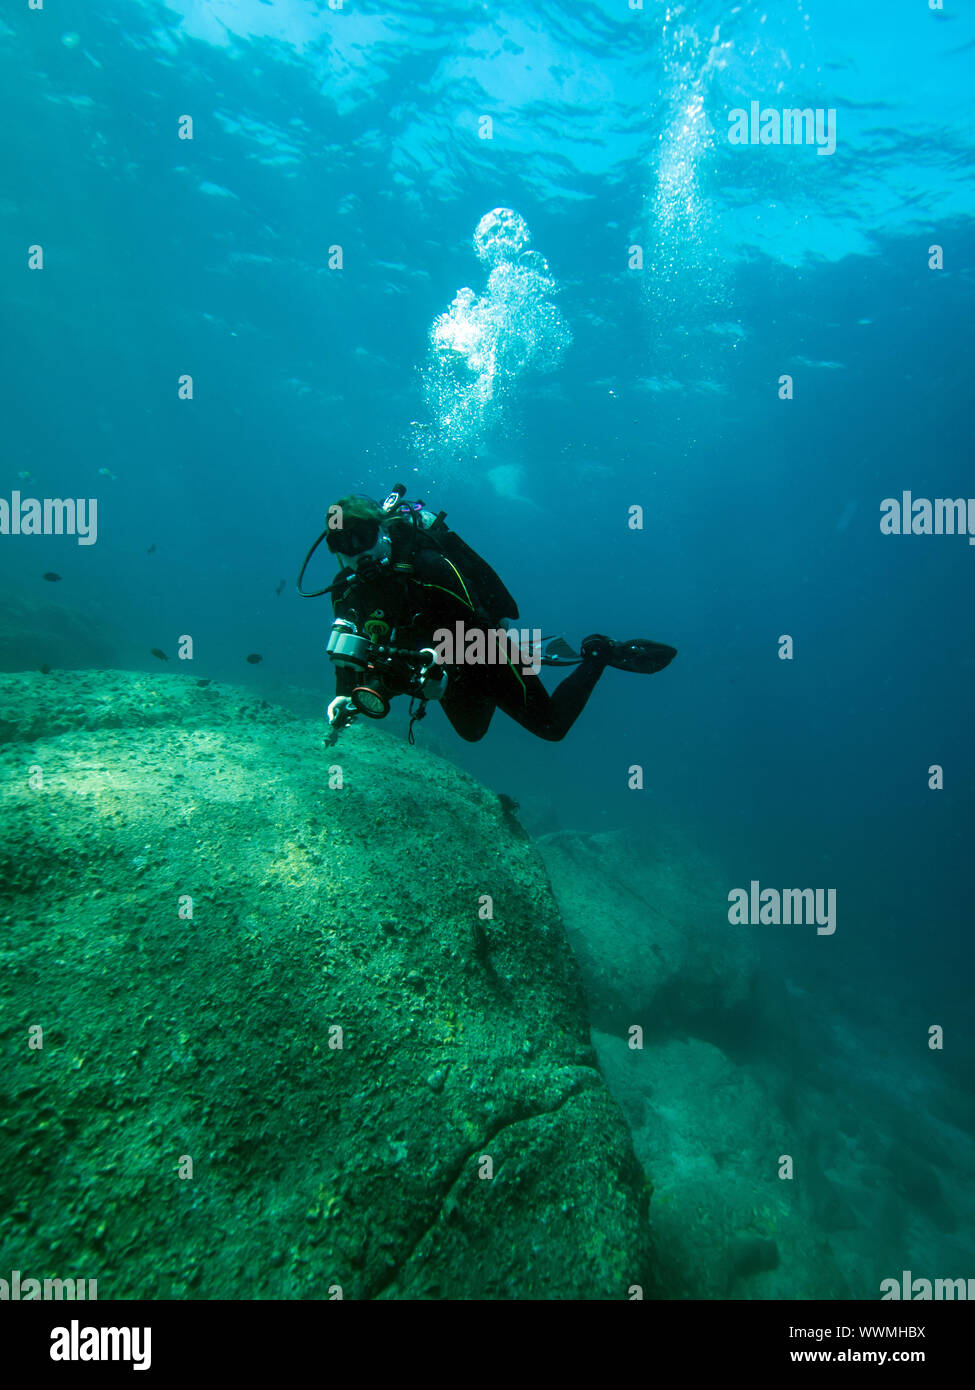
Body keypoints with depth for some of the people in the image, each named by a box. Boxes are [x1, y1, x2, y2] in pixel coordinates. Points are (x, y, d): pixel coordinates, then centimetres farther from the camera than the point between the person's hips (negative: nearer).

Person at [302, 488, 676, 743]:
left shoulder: (424, 567, -32)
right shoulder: (348, 590, -12)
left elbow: (474, 625, -35)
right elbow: (345, 649, -5)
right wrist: (344, 696, -23)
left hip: (486, 658, -7)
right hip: (451, 676, 7)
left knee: (552, 726, 2)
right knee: (472, 732, 32)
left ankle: (599, 653, 22)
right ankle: (534, 657, 42)